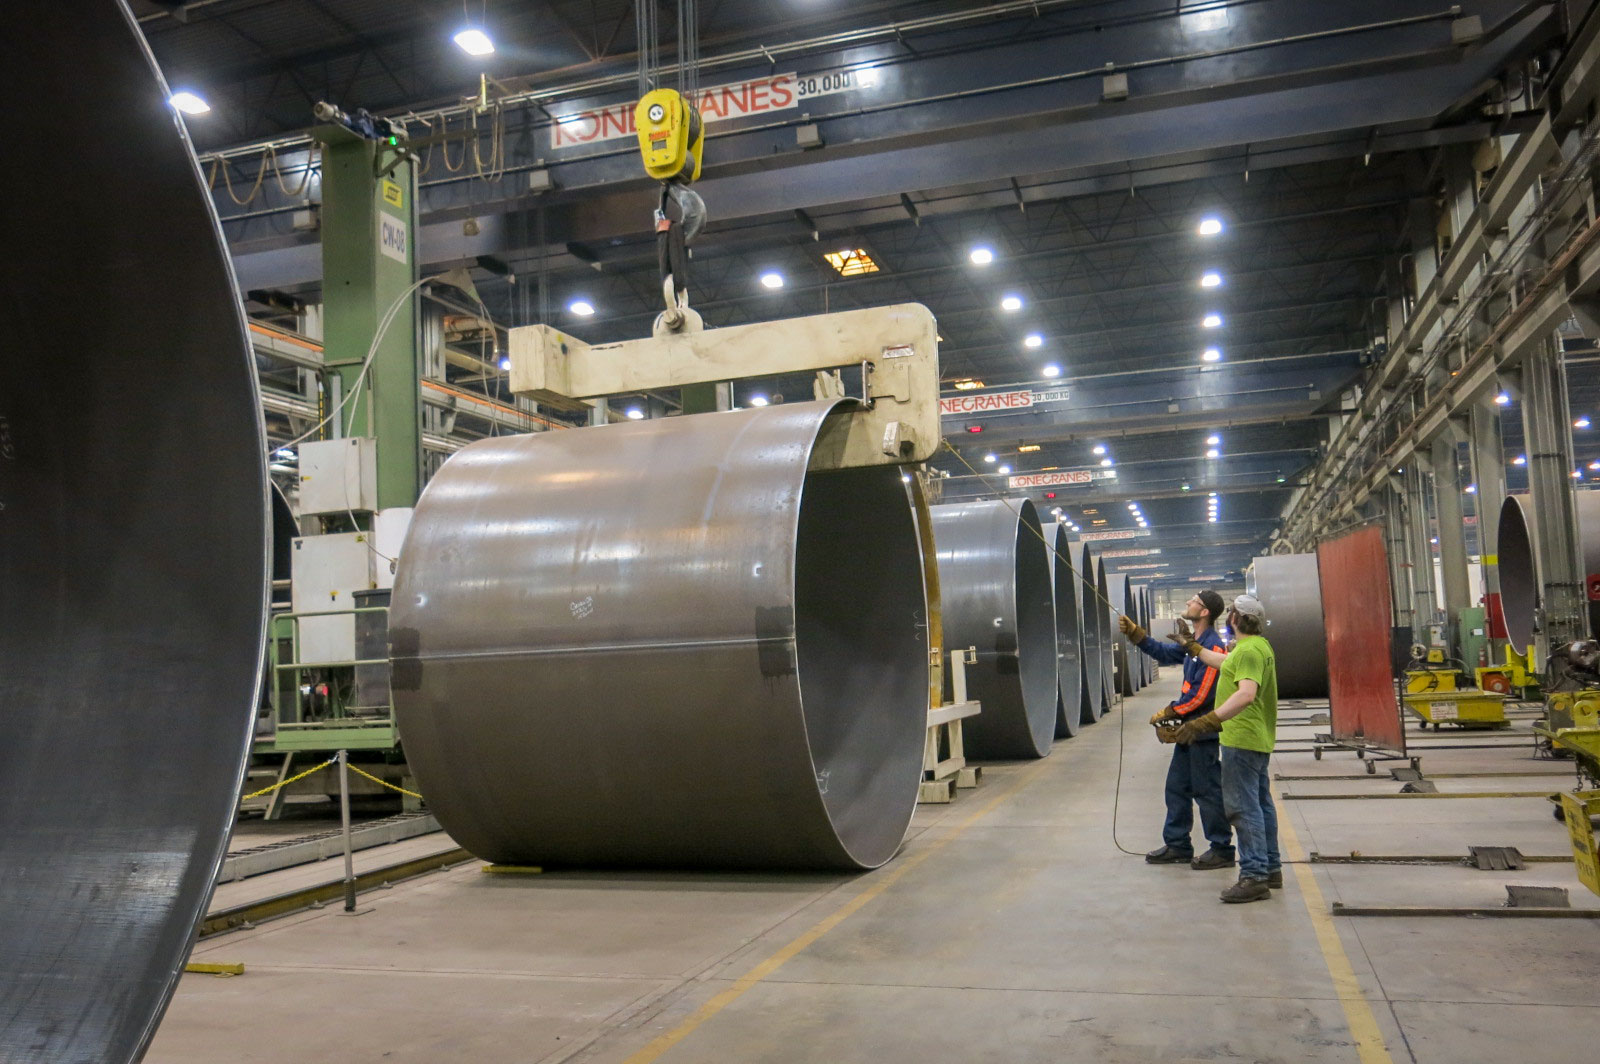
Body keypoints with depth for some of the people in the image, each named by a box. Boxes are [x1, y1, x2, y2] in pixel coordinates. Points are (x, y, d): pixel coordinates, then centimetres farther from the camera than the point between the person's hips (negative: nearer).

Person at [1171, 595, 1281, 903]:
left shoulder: (1250, 651, -20)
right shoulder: (1256, 646, 15)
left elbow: (1247, 693, -34)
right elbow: (1224, 663, 32)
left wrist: (1209, 721, -40)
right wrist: (1193, 646, 41)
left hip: (1242, 739, -11)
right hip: (1256, 738, 11)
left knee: (1242, 806, -10)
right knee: (1261, 803, 17)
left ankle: (1254, 876, -9)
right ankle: (1271, 869, 26)